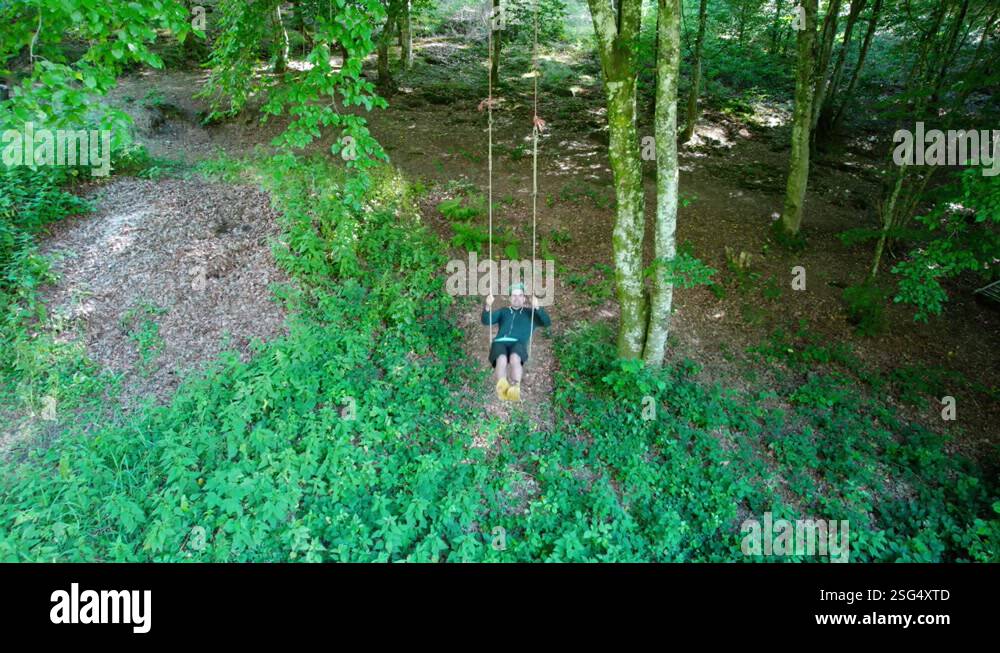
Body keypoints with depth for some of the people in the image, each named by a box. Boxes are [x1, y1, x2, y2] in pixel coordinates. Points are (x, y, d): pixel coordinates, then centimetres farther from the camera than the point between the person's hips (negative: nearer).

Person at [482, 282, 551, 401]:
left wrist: (537, 308, -6)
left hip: (518, 343, -1)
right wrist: (488, 306, -3)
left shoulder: (530, 313, 28)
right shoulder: (503, 311, 32)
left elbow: (547, 322, 11)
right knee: (502, 359, -37)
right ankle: (502, 391, -52)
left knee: (514, 358, -39)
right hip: (500, 342, 1)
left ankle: (515, 390, -52)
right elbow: (486, 321, 17)